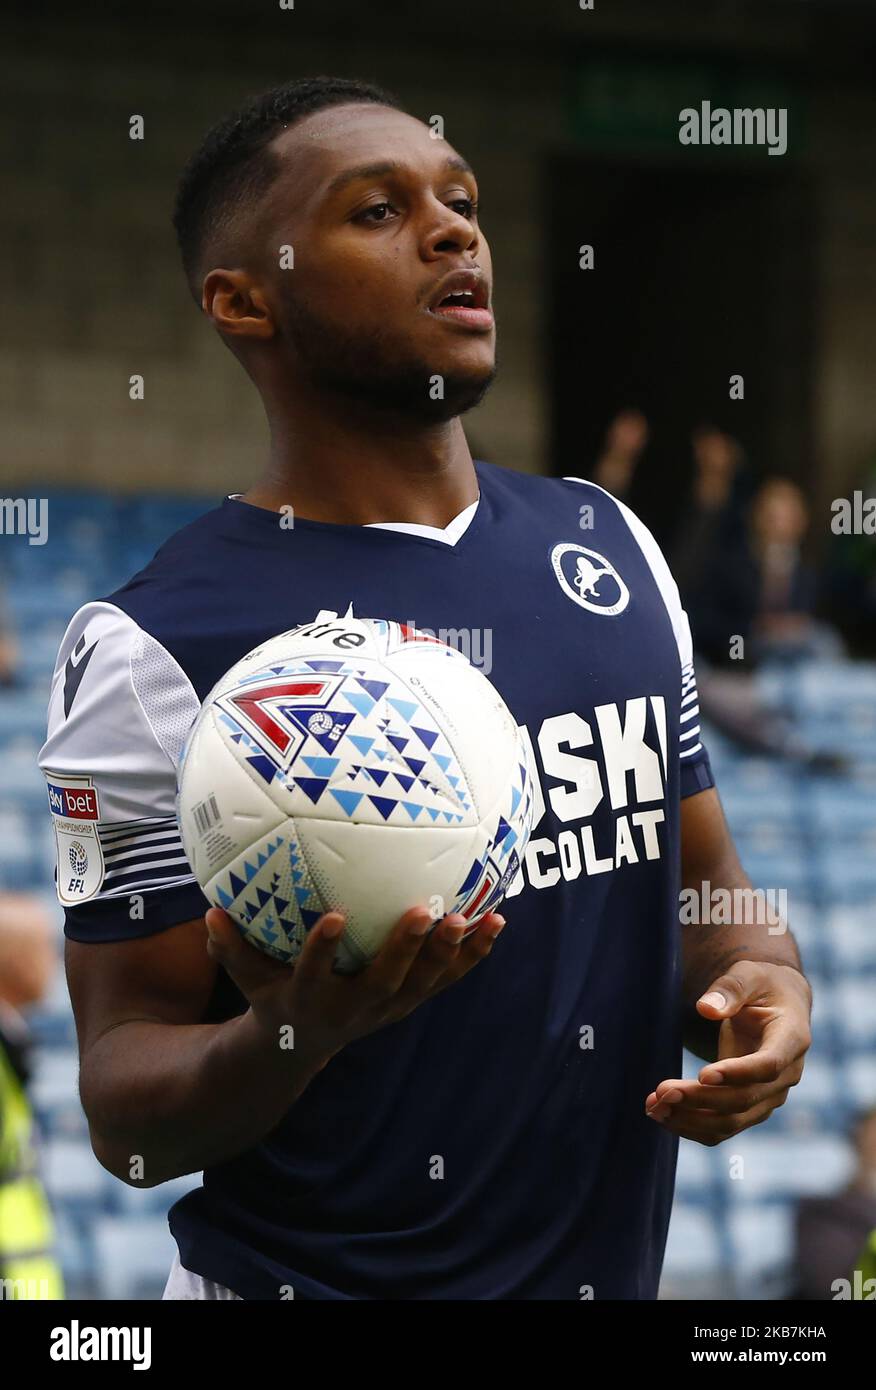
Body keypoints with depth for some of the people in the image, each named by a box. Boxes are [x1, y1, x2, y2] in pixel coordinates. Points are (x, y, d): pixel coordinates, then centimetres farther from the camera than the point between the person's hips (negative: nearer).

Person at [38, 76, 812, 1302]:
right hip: (315, 1273, -6)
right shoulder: (153, 646, -14)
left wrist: (764, 988, -8)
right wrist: (291, 1038, -32)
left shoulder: (606, 546, 4)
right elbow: (123, 1114, -13)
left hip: (615, 1269, 6)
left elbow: (707, 886, 12)